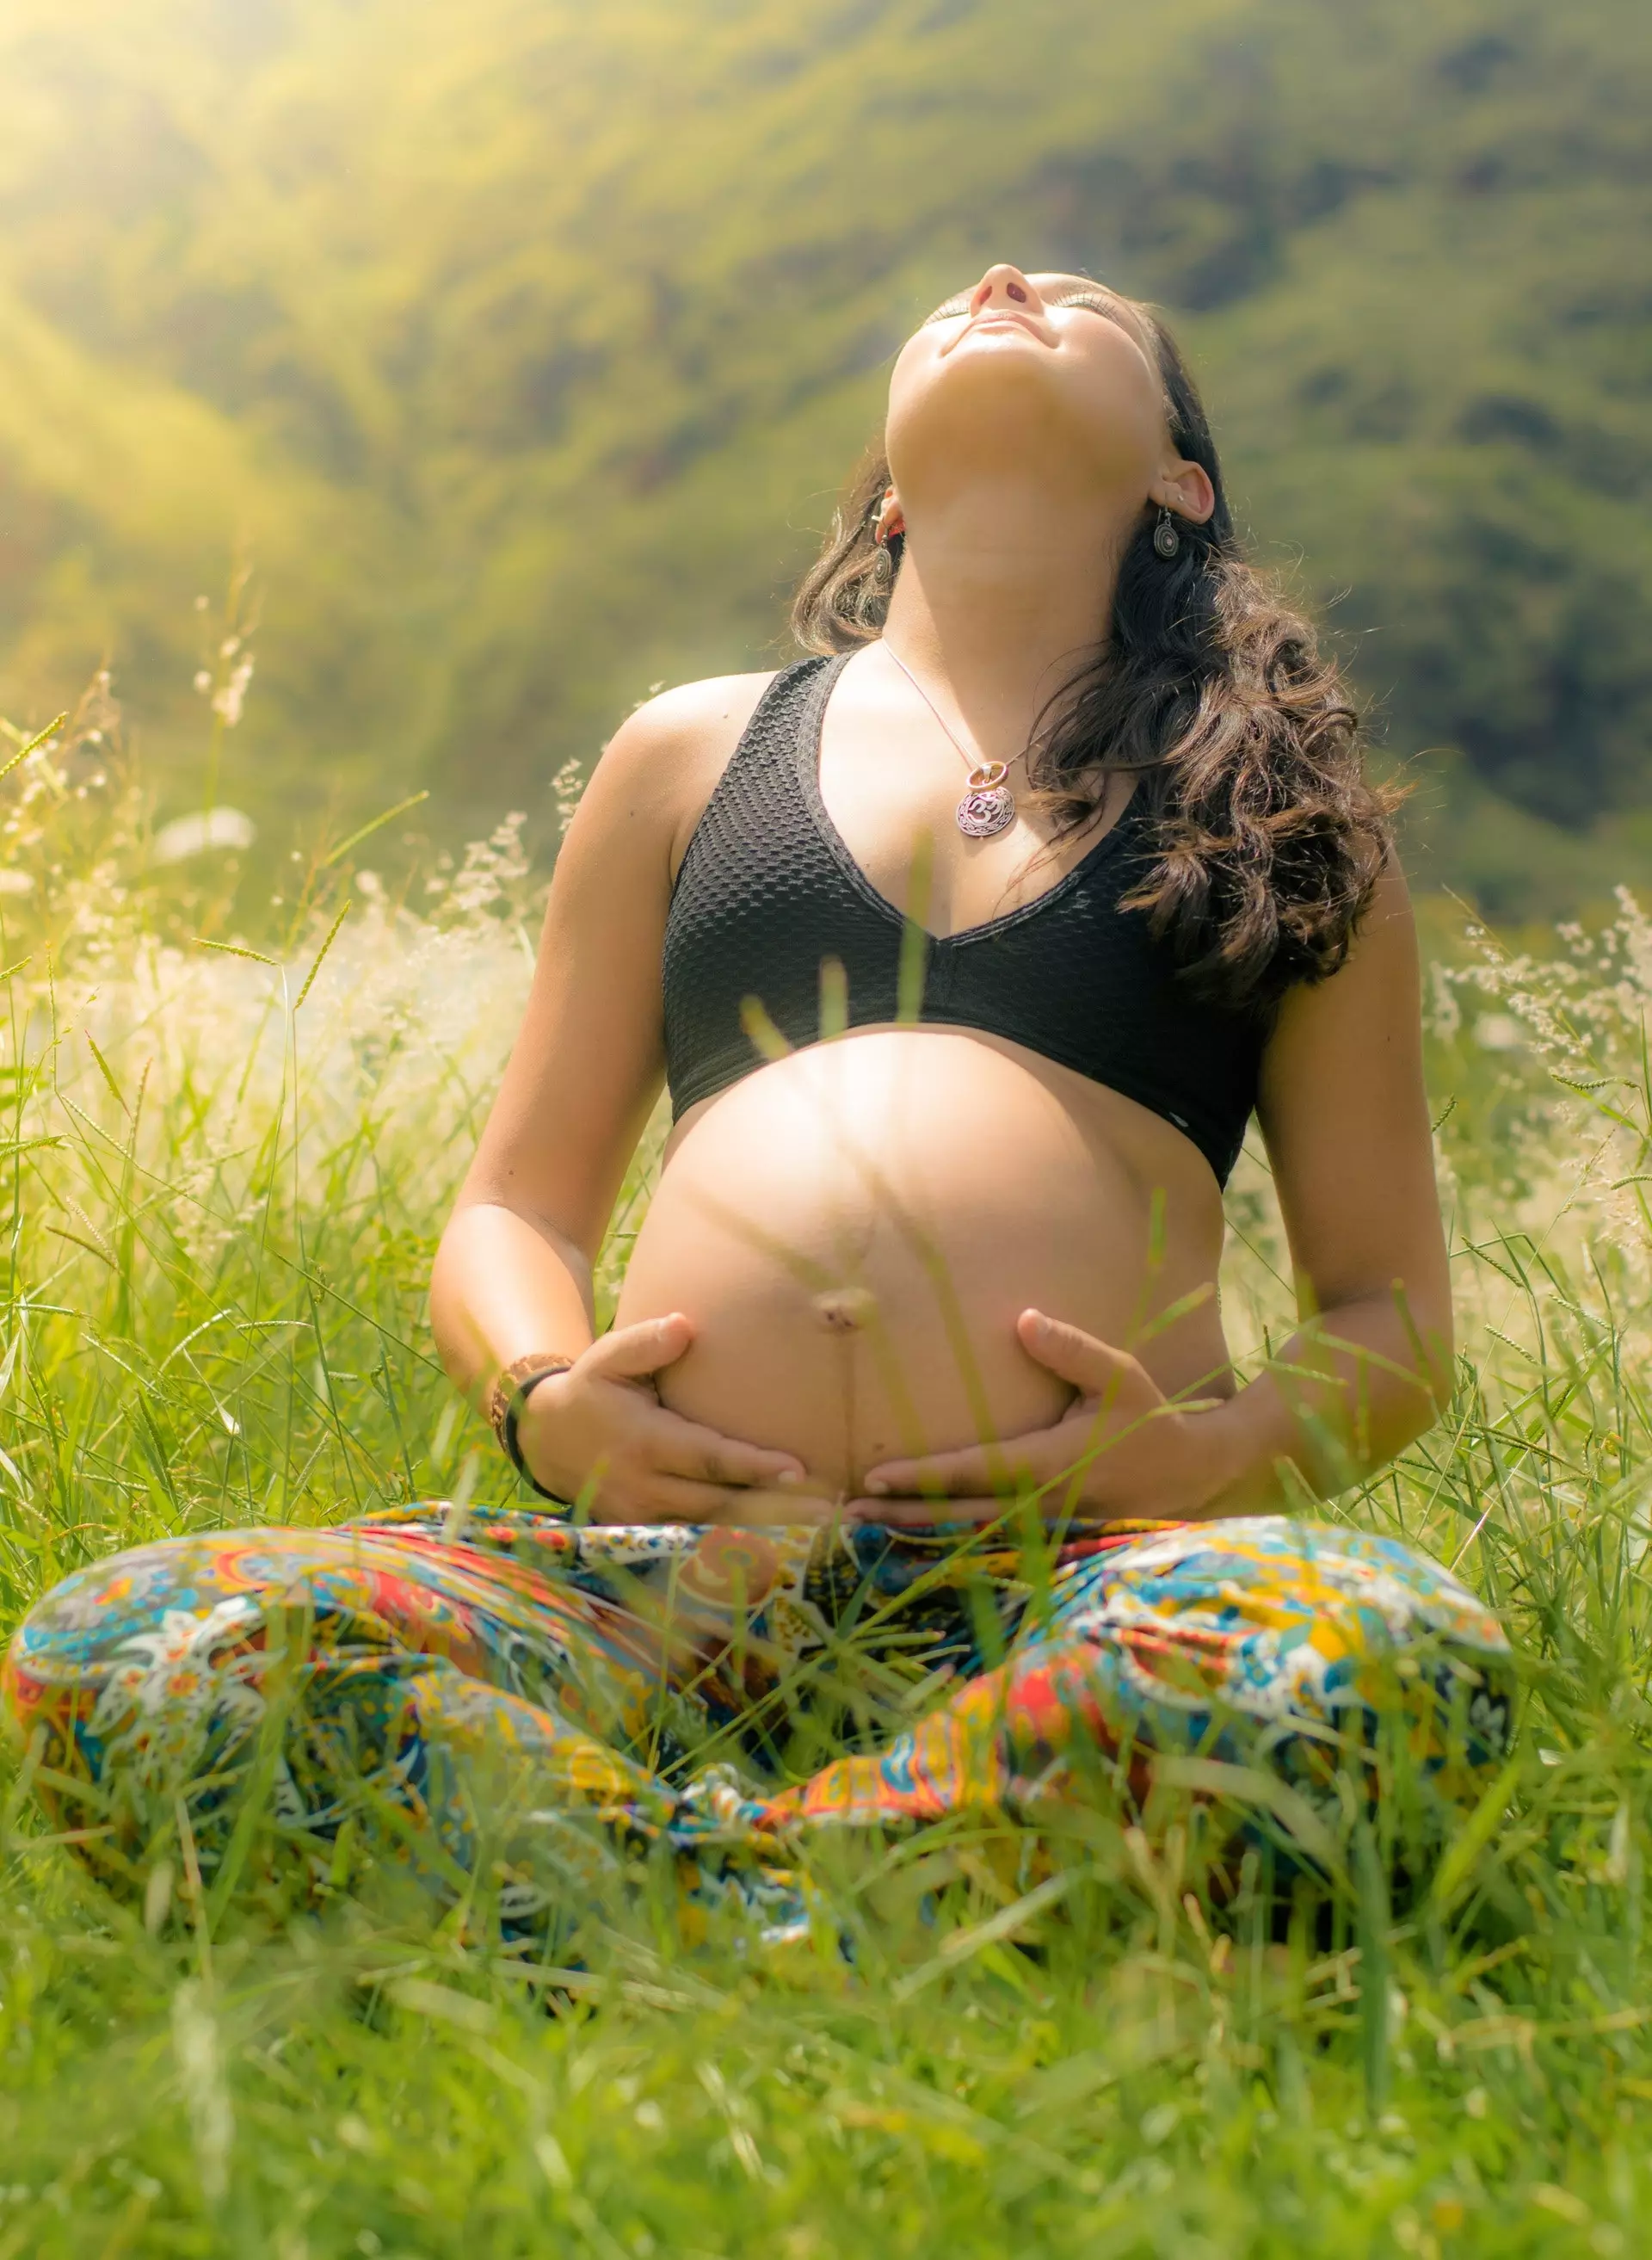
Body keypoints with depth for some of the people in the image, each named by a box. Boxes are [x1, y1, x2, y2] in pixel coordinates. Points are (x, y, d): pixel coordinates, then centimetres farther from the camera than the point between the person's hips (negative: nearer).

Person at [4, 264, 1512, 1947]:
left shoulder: (1269, 804, 20)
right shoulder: (693, 753, 24)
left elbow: (1396, 1318, 17)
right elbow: (514, 1208, 22)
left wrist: (1223, 1445, -6)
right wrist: (539, 1399, -1)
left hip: (1064, 1578, -1)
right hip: (674, 1551, 1)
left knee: (1392, 1650, -36)